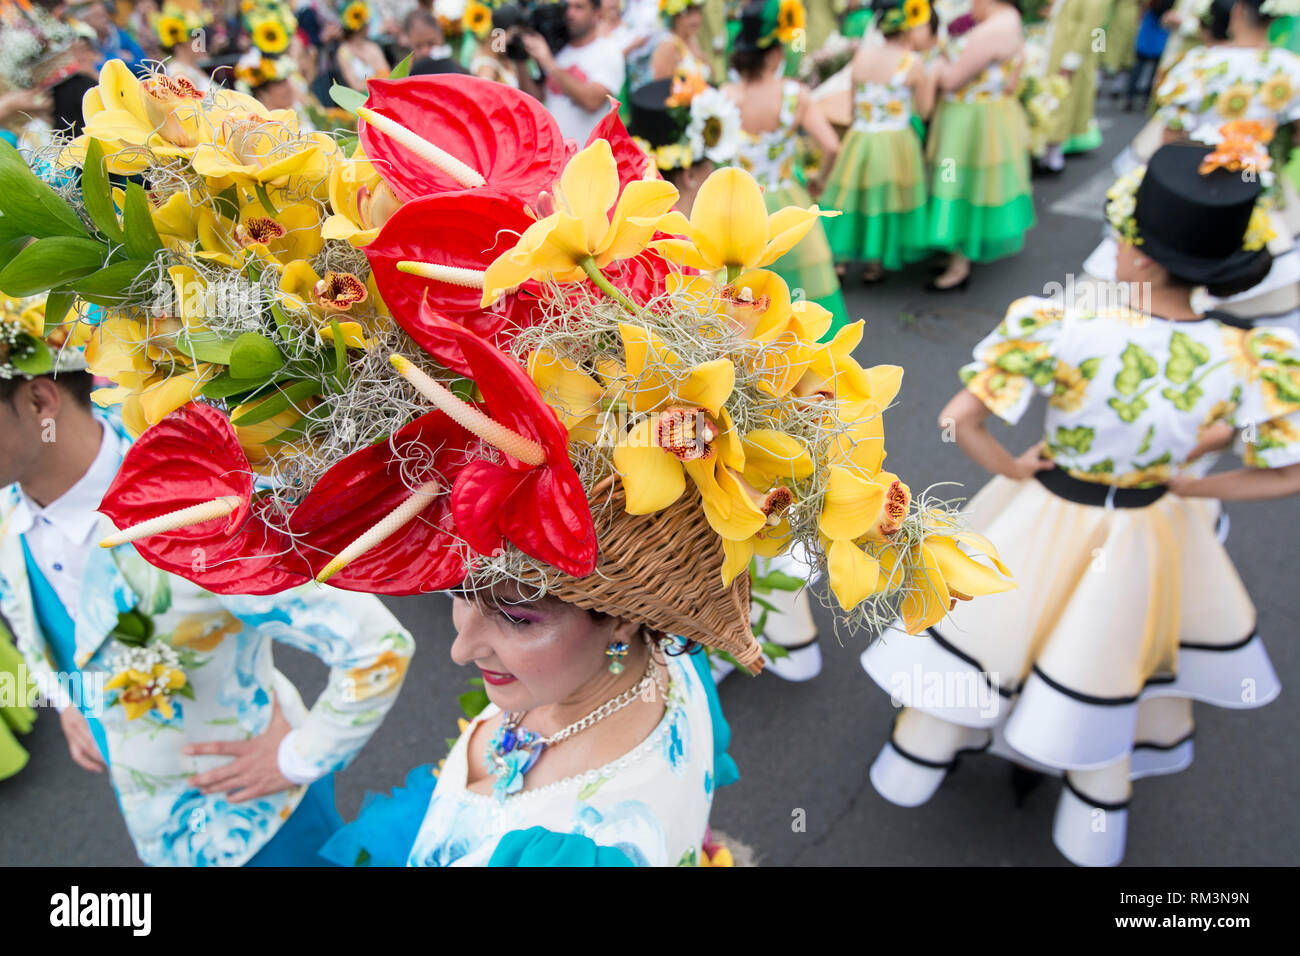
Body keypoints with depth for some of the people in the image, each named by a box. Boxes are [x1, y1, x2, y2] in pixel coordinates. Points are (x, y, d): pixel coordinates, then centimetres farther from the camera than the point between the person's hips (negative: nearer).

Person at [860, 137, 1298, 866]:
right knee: (1107, 667, 27)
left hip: (1043, 518, -2)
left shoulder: (1059, 326, -29)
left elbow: (960, 420, -29)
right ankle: (1096, 818, 52)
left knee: (980, 633, 21)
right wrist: (1195, 486, 3)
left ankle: (914, 762, 44)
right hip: (1147, 537, 2)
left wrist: (1010, 468, -10)